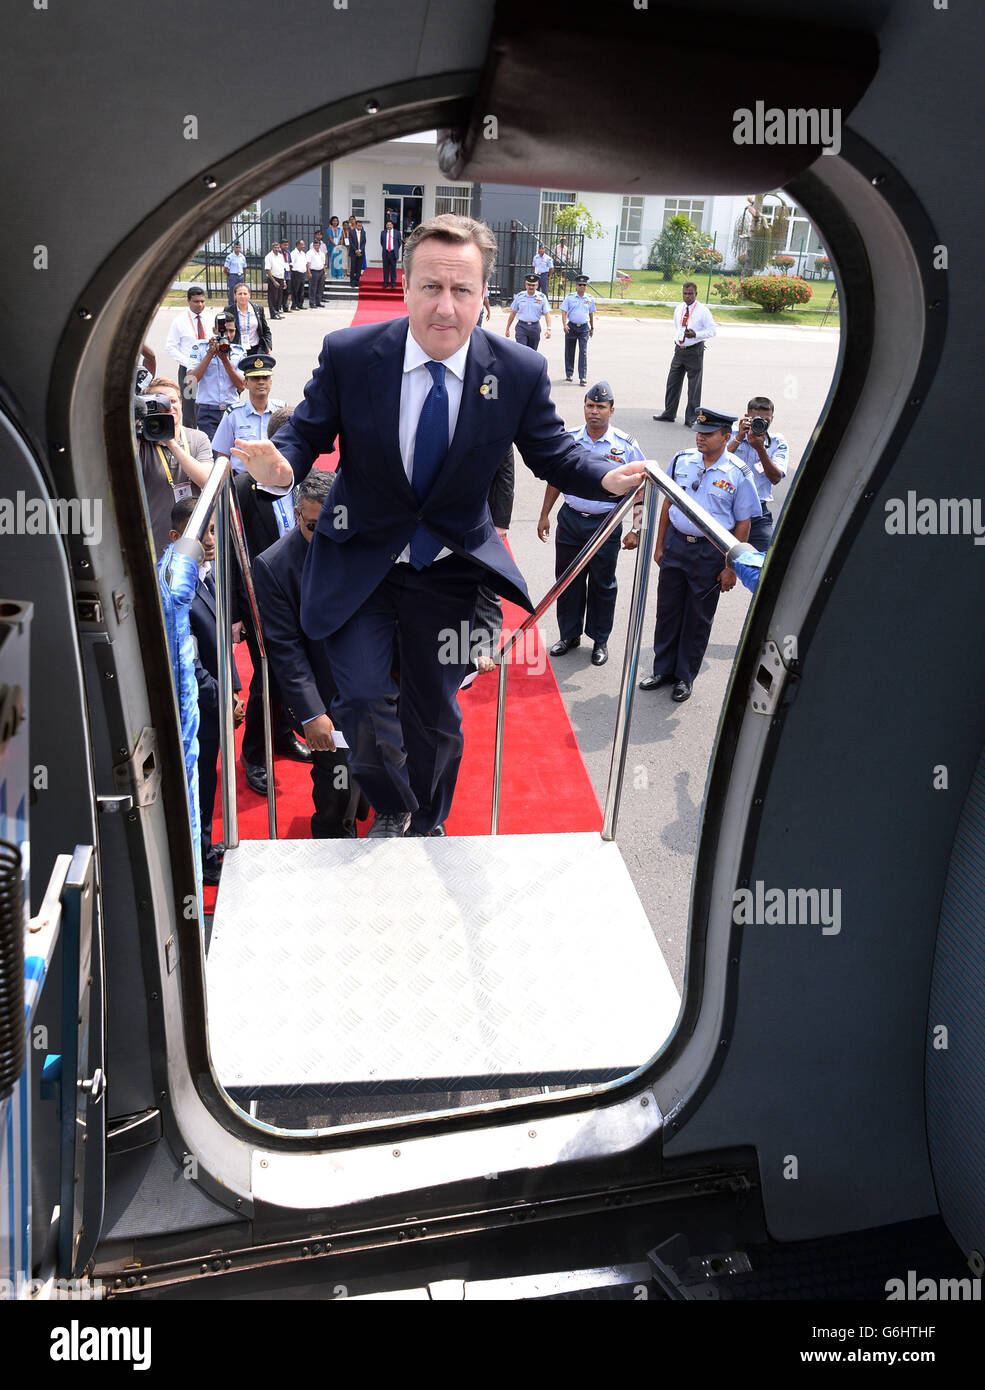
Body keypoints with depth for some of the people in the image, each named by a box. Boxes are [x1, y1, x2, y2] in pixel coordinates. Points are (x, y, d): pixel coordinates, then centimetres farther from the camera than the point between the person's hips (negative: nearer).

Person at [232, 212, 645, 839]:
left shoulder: (520, 371, -11)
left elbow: (551, 450, 0)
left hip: (448, 567, 1)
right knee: (363, 698, -12)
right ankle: (393, 811, 21)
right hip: (359, 563, -1)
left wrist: (606, 477, -20)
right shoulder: (348, 354, -14)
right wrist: (281, 467, -26)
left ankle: (428, 826, 42)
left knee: (436, 712, 14)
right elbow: (308, 432, -3)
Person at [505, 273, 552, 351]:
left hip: (535, 328, 1)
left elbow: (547, 313, -3)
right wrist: (507, 328, 9)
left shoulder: (542, 297, 1)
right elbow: (513, 313, 8)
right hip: (522, 327, -1)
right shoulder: (519, 296, 3)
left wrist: (549, 328, -17)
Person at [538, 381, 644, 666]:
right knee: (568, 580, 11)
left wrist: (636, 529, -11)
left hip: (606, 524, -3)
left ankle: (600, 640, 24)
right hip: (570, 518, 3)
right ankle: (569, 635, 28)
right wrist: (544, 515, 11)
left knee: (602, 584, 8)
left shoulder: (626, 446, -7)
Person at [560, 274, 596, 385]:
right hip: (571, 327, 0)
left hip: (584, 328, 0)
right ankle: (569, 374, 23)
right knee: (569, 351, 9)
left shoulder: (590, 299, 6)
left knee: (583, 352, -8)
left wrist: (592, 328, 21)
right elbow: (564, 312, -3)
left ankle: (583, 377, -9)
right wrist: (565, 325, -17)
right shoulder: (569, 297, -1)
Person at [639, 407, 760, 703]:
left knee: (699, 617, 9)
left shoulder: (738, 474, -9)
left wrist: (731, 567, -7)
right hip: (676, 543, 3)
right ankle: (663, 669, 27)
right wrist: (659, 545, 9)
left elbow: (743, 524, -5)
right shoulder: (681, 461, 1)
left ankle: (685, 676, 24)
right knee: (668, 609, 11)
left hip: (711, 551, -3)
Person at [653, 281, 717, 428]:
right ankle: (669, 413, 25)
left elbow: (712, 330, -10)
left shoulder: (703, 311, -9)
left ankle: (691, 419, 7)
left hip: (694, 351, -6)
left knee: (694, 386, 0)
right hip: (679, 349, 6)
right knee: (673, 382, 12)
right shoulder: (679, 309, 8)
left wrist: (695, 334, -22)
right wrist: (677, 338, 12)